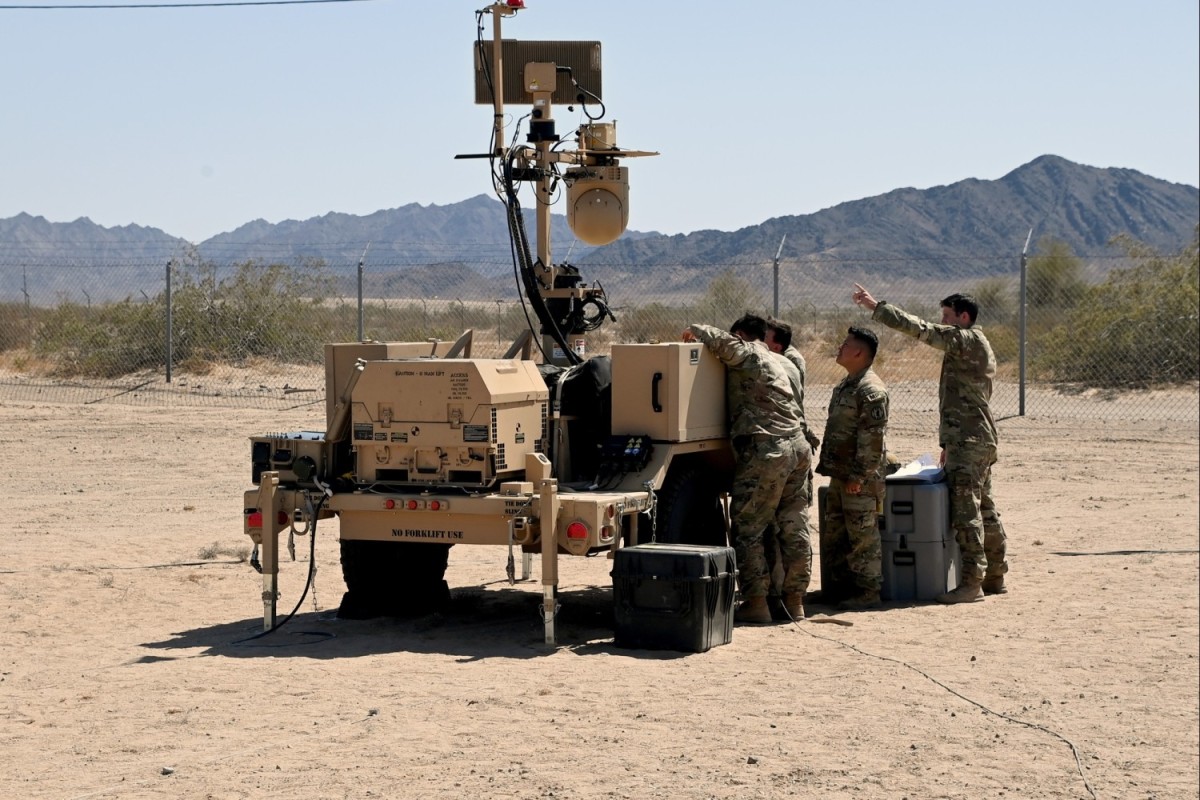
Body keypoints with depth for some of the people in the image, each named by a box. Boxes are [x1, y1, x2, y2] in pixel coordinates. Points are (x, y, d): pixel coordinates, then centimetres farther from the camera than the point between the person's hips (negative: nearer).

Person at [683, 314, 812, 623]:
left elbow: (719, 340, -15)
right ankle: (795, 600, 14)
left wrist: (694, 330, 2)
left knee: (747, 529, -1)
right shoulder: (771, 360, 27)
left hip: (765, 450, -9)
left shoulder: (745, 353, 0)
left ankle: (755, 602, -3)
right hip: (797, 447, 9)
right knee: (793, 528, 10)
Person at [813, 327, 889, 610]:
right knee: (835, 533, 14)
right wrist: (827, 466, 20)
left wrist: (859, 475, -22)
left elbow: (873, 437, -20)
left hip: (860, 479, -10)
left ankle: (868, 591, 1)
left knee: (862, 534, -4)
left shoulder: (871, 389, -16)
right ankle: (838, 585, 23)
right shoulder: (845, 385, 17)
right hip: (840, 475, 10)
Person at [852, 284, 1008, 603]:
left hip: (968, 442, -11)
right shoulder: (973, 346, 21)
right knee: (984, 508, 14)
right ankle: (995, 577, 19)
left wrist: (876, 307, -17)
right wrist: (949, 442, 24)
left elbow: (920, 329, -19)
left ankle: (971, 582, -12)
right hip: (978, 440, 11)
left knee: (965, 510, -11)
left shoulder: (968, 340, -10)